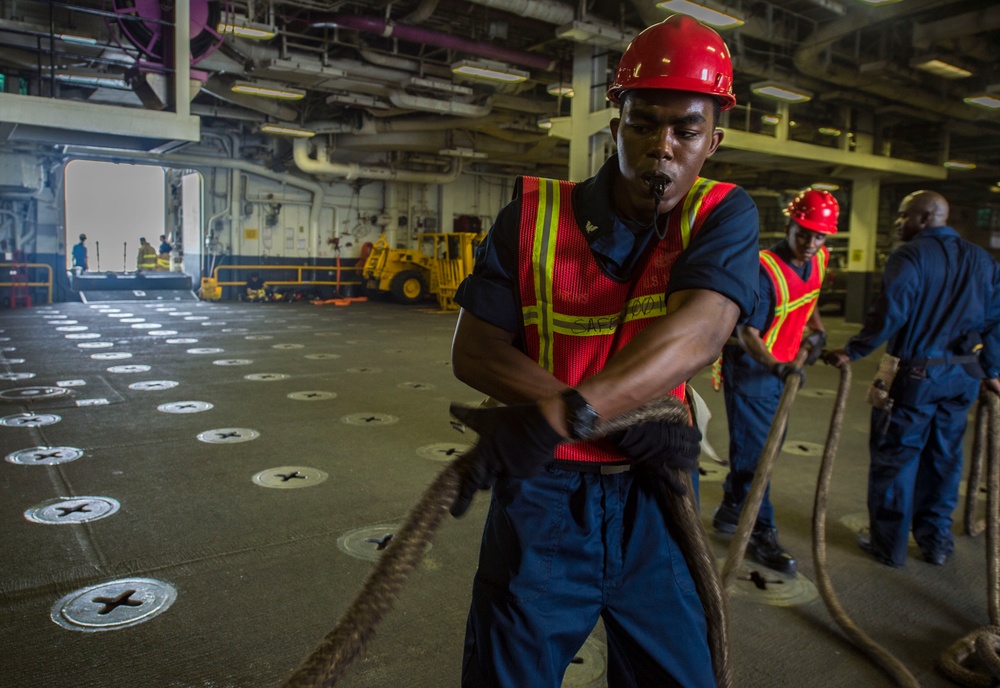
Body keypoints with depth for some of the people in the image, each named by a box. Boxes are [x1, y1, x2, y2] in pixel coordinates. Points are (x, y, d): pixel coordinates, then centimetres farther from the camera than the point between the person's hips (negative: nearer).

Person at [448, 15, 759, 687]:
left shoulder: (723, 217, -6)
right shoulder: (534, 213, -6)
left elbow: (698, 332, -25)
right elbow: (474, 348, -11)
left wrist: (563, 414, -39)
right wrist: (618, 419, -20)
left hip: (652, 504, 1)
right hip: (542, 499, -1)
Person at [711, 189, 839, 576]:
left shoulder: (817, 260, 0)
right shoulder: (764, 270, -25)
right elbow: (747, 333, -29)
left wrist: (818, 329, 11)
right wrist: (775, 365, -44)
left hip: (780, 365, 9)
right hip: (750, 366, -9)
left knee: (769, 443, 18)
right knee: (753, 450, -4)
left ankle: (730, 510, 35)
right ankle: (762, 535, 7)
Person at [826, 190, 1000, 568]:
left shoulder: (910, 256, -12)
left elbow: (890, 313, -21)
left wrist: (852, 352, -13)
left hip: (916, 372, -7)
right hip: (964, 374, 7)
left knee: (895, 456, 4)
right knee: (943, 457, 17)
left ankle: (889, 543, 12)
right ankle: (936, 540, 27)